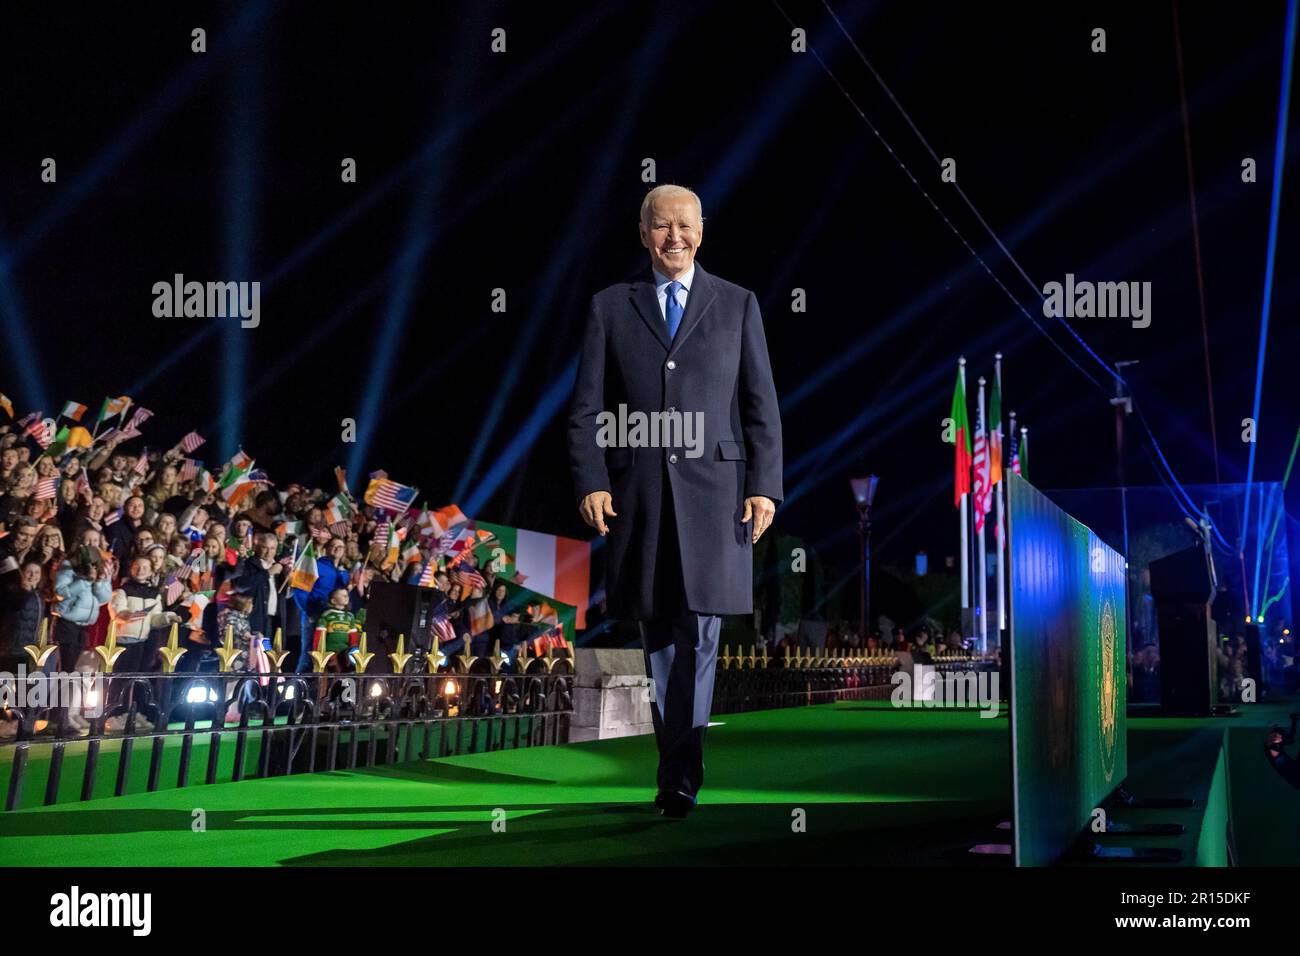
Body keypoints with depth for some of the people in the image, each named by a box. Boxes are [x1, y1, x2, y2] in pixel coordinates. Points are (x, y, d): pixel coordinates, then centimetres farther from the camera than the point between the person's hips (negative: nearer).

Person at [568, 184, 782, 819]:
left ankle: (679, 778, -3)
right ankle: (677, 765, 17)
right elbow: (587, 407, 5)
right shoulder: (611, 307, 10)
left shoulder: (738, 305, 10)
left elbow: (761, 405, 7)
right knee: (657, 635, 6)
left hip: (713, 490, -1)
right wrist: (591, 482, -7)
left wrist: (764, 485, -3)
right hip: (638, 493, 1)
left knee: (699, 632, -6)